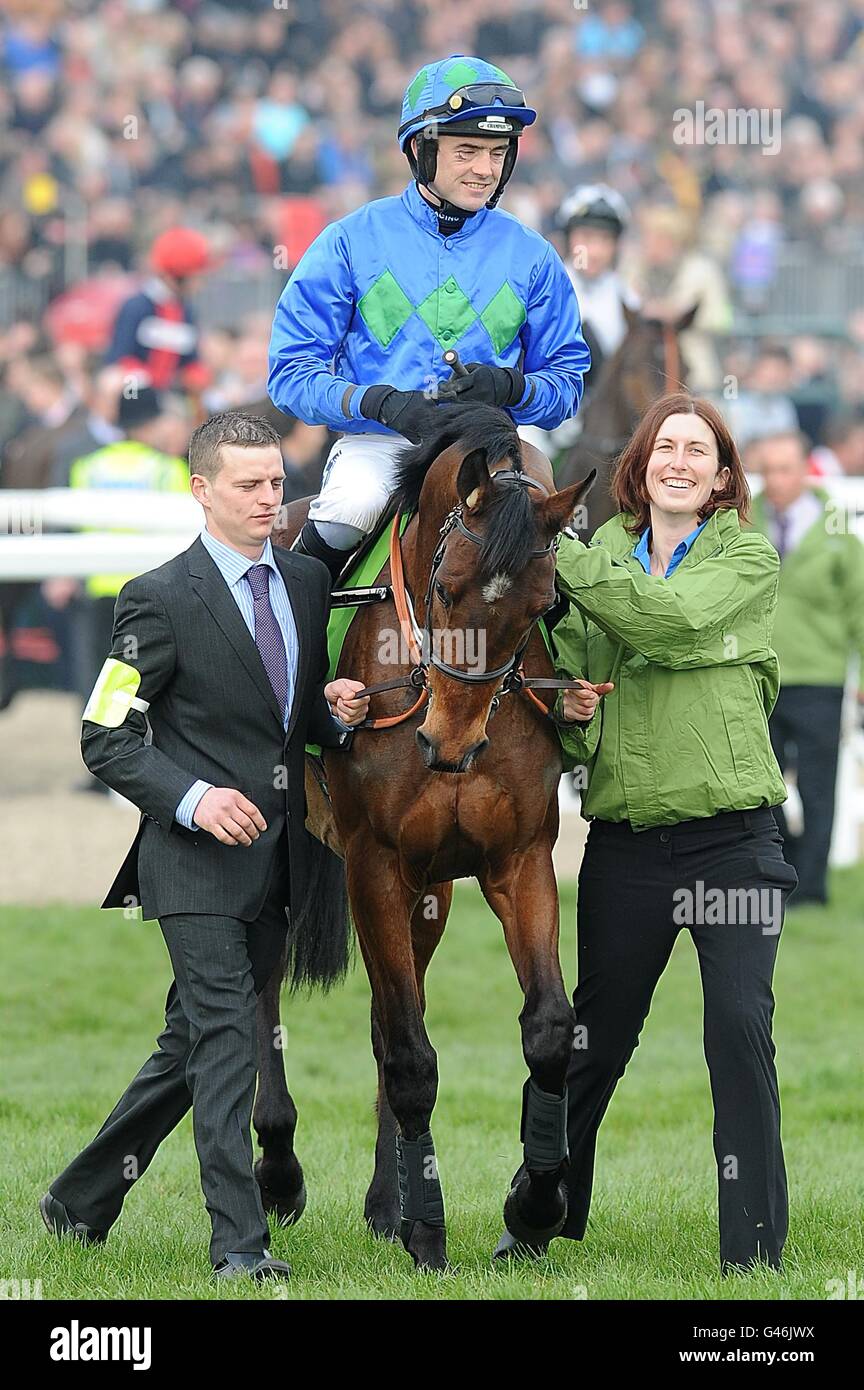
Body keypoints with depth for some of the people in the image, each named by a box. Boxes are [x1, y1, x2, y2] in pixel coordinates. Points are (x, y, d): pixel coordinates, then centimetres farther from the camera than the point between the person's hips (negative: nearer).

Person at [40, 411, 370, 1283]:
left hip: (275, 863, 7)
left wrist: (339, 712, -2)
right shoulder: (161, 600, -8)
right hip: (199, 858, -6)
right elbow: (106, 738, -8)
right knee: (224, 1043, -13)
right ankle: (239, 1243, -13)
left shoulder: (307, 583, 10)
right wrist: (192, 799, -22)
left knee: (191, 1044, 13)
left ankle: (80, 1201, 26)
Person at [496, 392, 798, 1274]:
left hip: (732, 833, -3)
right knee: (594, 1035, 9)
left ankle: (753, 1248, -3)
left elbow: (673, 619, -17)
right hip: (626, 834, 3)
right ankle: (547, 1220, 22)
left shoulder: (748, 559, 1)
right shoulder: (598, 560, 11)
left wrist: (554, 551, -16)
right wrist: (567, 712, -9)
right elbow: (568, 669, 15)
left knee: (740, 1031, -9)